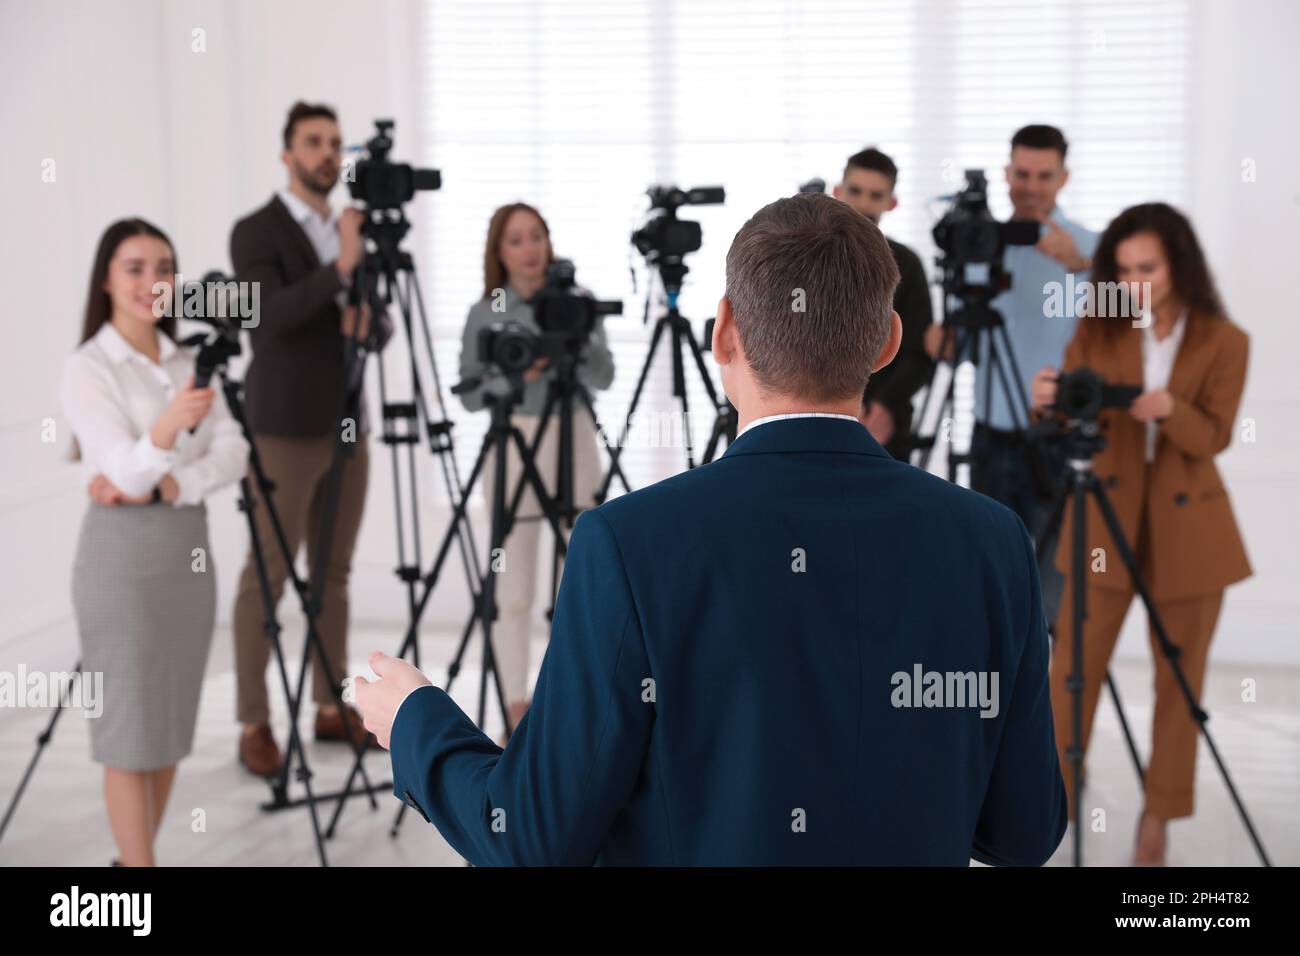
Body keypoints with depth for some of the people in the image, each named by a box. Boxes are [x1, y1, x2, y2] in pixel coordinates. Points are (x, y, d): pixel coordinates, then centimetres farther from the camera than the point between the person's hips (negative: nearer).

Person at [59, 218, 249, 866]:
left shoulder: (186, 362, 9)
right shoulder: (86, 368, -10)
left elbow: (233, 453, -2)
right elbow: (125, 471, -22)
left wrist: (165, 485, -18)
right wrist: (167, 427, -41)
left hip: (189, 549, 6)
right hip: (122, 553, -6)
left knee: (171, 721, 12)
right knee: (131, 728, -2)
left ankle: (134, 860, 25)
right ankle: (137, 865, 6)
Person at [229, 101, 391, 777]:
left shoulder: (351, 233, 14)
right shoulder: (255, 232, -5)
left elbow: (381, 332, 13)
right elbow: (270, 316, -21)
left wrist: (368, 318, -10)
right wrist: (339, 269, -32)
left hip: (346, 427, 6)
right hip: (284, 430, -6)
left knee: (333, 571, 11)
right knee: (266, 575, -3)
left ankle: (332, 708, 19)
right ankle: (254, 724, 3)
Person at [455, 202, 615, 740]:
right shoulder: (485, 312, 2)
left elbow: (604, 377, 0)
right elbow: (469, 395, 0)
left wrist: (577, 344, -18)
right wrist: (514, 378, -16)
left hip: (575, 440, 2)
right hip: (514, 444, -2)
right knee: (514, 588, -1)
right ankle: (518, 713, 6)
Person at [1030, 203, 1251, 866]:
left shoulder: (1224, 340, -5)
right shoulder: (1097, 329, -1)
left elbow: (1213, 438, -11)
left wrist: (1168, 409, -30)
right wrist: (1047, 403, -28)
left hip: (1188, 526, 0)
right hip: (1105, 519, 1)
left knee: (1179, 679, 7)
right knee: (1072, 670, -1)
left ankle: (1157, 820, 23)